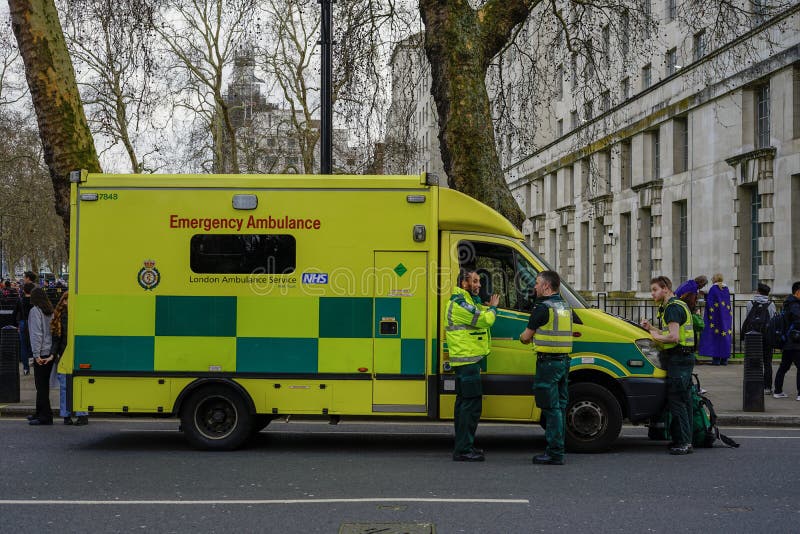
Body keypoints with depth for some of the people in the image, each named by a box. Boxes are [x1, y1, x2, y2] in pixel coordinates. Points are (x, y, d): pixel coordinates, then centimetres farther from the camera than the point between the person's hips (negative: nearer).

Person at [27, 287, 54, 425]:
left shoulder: (35, 311, -7)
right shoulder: (50, 311, 13)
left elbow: (36, 334, -12)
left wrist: (36, 354, -13)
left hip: (41, 353, -7)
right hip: (51, 354, 7)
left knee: (41, 385, -4)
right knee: (44, 384, 15)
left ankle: (45, 416, -5)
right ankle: (40, 413, 24)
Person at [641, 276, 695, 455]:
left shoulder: (673, 308, -14)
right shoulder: (679, 305, 20)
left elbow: (674, 337, -23)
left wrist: (657, 337, -8)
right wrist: (651, 328, 15)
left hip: (678, 359, -11)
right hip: (685, 357, 11)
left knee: (676, 401, -9)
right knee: (683, 400, 13)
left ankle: (684, 442, -8)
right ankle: (684, 440, 18)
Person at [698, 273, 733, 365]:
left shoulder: (713, 289, -8)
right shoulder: (726, 289, 9)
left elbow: (710, 303, -12)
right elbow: (728, 303, 15)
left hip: (716, 316, -5)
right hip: (726, 318, 5)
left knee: (715, 337, -2)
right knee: (725, 336, 9)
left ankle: (716, 359, -5)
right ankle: (724, 359, 9)